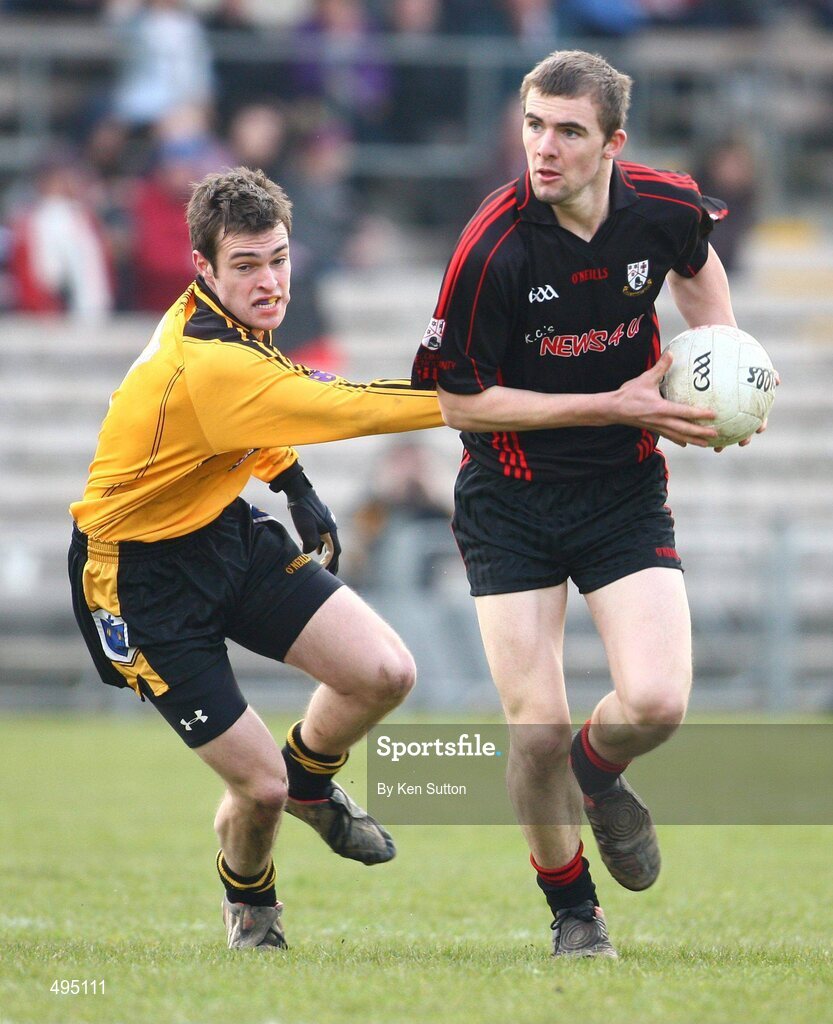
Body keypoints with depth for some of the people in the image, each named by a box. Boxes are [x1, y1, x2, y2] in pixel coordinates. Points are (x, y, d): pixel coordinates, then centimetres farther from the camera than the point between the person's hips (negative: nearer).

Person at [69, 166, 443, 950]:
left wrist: (295, 486, 12)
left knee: (385, 673, -9)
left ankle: (309, 781, 23)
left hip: (225, 529, 8)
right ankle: (249, 902, 26)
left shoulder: (222, 320, -4)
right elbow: (350, 408, -35)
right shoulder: (205, 366, -34)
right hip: (141, 577, -8)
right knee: (258, 784, -9)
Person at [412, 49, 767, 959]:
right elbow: (459, 401, -15)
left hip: (626, 492, 2)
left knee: (655, 702, -16)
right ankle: (571, 910, 19)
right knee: (536, 733, -8)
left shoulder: (666, 208, -10)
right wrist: (616, 405, -18)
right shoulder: (493, 250, -22)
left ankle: (598, 772, 21)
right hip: (510, 501, -2)